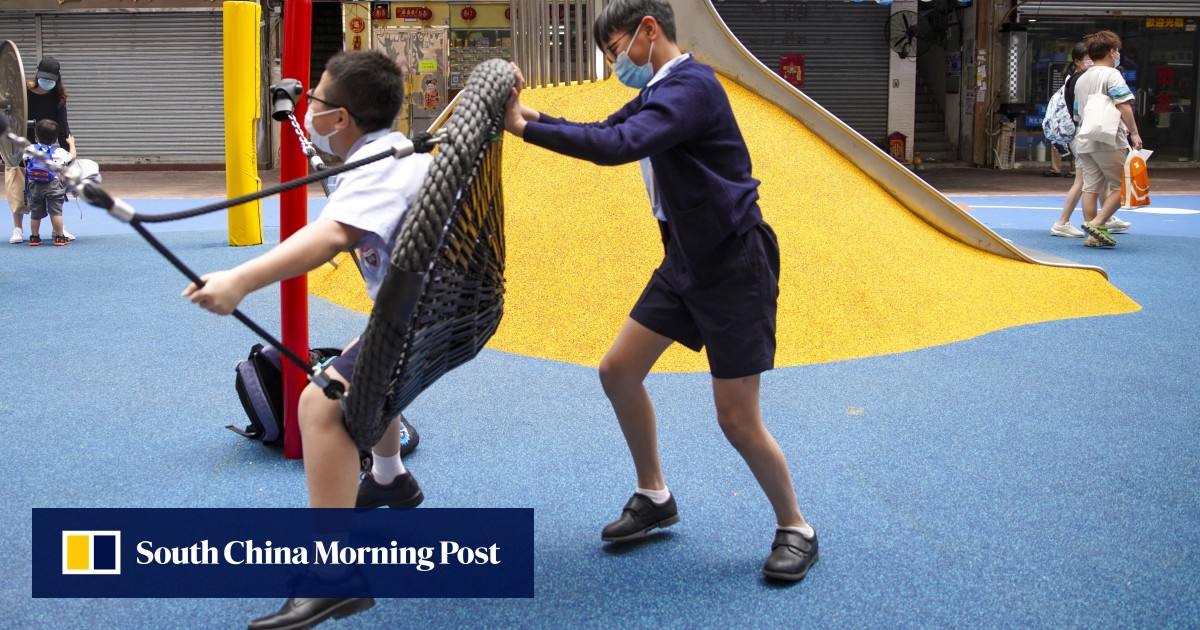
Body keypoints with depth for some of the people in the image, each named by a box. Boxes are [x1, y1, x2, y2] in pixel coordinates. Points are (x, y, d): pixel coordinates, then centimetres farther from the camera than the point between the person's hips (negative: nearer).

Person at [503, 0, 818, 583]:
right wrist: (533, 114, -5)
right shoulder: (658, 92, 11)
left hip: (732, 261, -9)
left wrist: (525, 128, -26)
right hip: (686, 257, 9)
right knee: (618, 370, 9)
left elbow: (619, 145, -32)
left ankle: (795, 528, 15)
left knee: (737, 418, -7)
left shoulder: (691, 86, -20)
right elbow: (600, 132, 12)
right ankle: (653, 497, 26)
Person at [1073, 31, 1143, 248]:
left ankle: (1094, 236, 6)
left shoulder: (1081, 79, 20)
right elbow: (1123, 106, -15)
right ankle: (1097, 223, -14)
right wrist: (1134, 133, -15)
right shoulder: (1111, 74, -5)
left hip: (1084, 142, 8)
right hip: (1109, 141, -7)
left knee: (1091, 187, 6)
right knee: (1121, 186, 0)